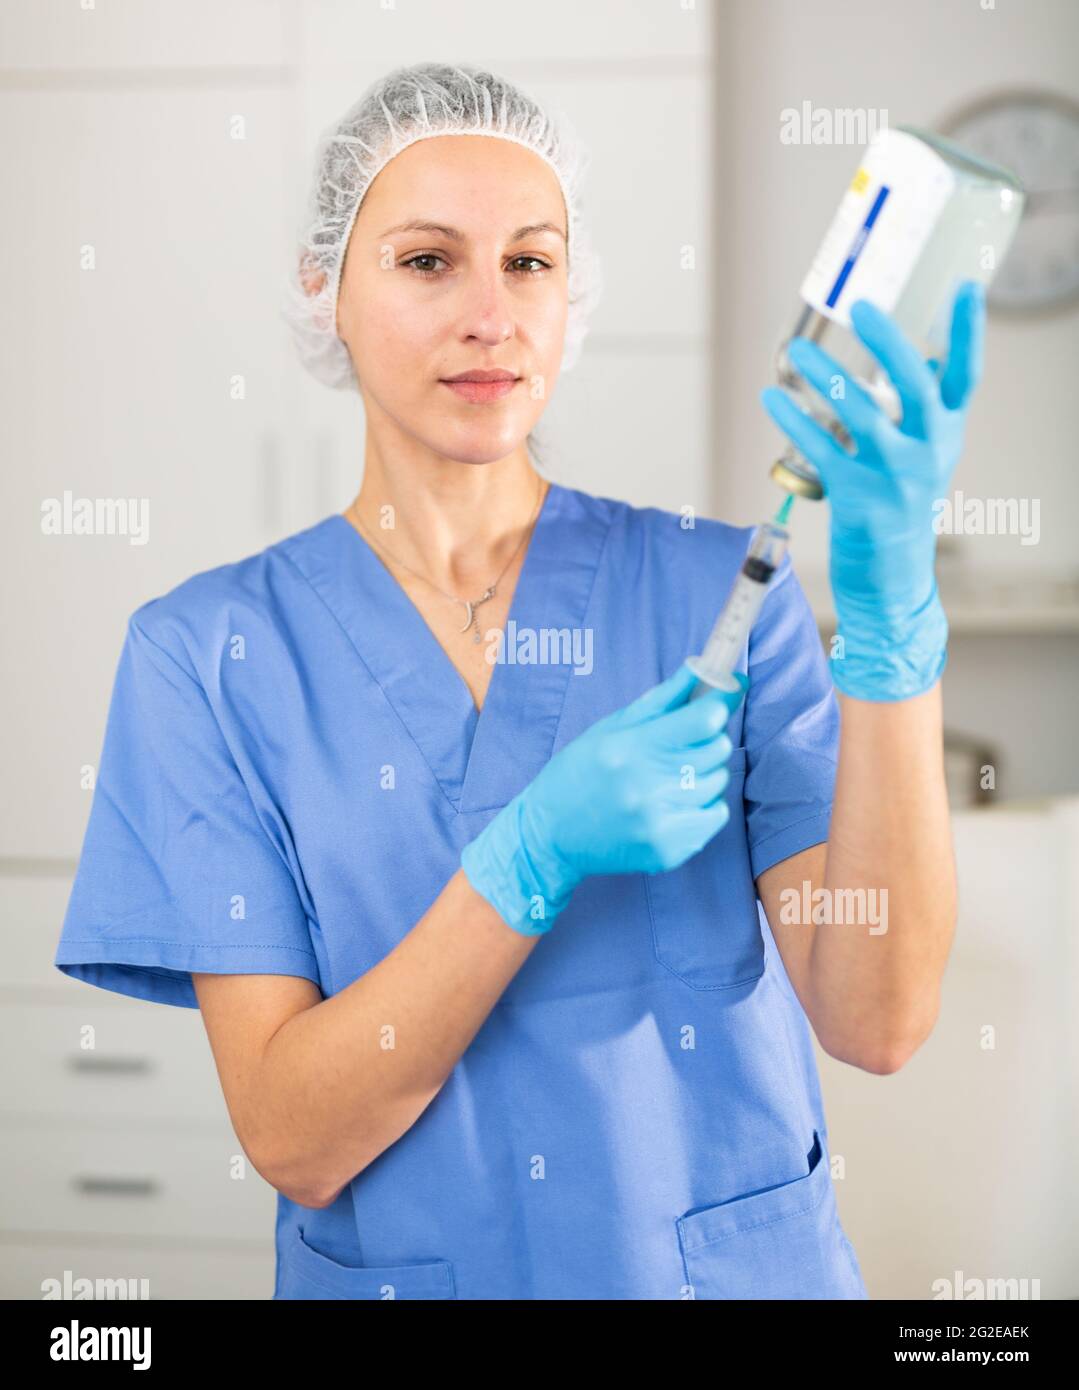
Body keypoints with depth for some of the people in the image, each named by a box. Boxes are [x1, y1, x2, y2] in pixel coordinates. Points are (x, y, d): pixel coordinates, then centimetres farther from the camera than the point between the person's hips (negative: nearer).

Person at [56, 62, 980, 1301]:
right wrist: (539, 856, -28)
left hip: (735, 1262, 1)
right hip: (399, 1269, 0)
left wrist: (891, 602, -27)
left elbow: (878, 1020, -17)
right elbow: (290, 1138, -15)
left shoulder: (711, 585, -8)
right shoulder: (210, 651, -9)